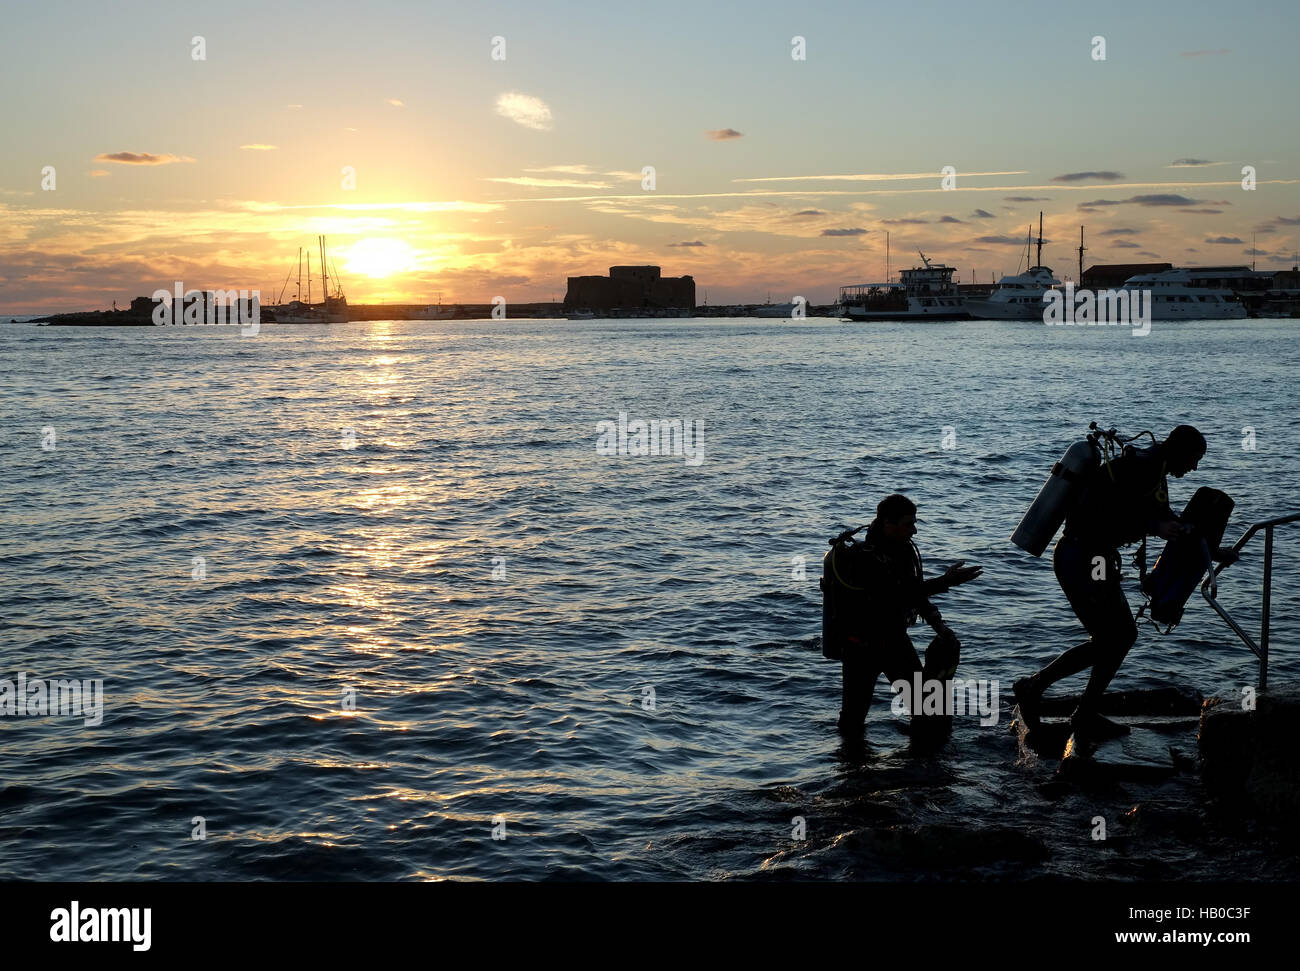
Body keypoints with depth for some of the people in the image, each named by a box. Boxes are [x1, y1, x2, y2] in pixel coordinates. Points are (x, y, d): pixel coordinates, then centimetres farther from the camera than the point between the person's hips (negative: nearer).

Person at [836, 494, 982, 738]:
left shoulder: (903, 549, -2)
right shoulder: (866, 558, -27)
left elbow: (914, 590, 11)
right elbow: (899, 595, -36)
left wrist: (939, 625, 0)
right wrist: (945, 582, -37)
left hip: (895, 639, 7)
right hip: (863, 647, -7)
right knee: (855, 713, 6)